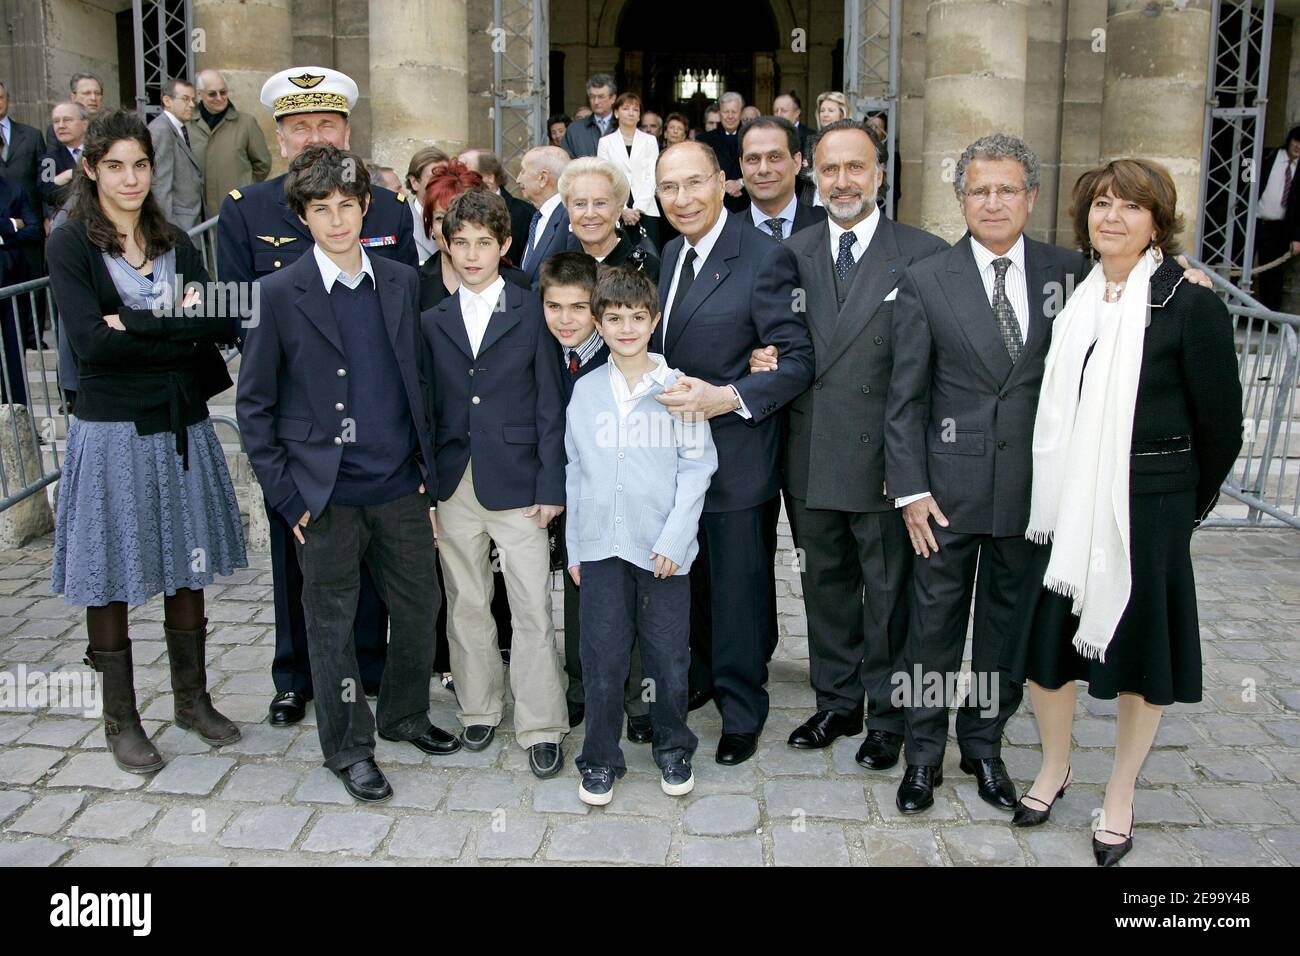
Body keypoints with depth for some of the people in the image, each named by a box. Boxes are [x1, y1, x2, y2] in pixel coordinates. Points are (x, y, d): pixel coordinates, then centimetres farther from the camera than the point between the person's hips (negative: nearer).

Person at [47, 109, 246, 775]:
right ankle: (120, 719, 20)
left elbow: (222, 325, -4)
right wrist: (179, 330, -15)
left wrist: (137, 326, -15)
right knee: (109, 577, 5)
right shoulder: (70, 246, -4)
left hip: (181, 427, 4)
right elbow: (90, 341, -17)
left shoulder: (176, 243, 9)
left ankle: (192, 699, 27)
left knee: (187, 566, 12)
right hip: (112, 431, -4)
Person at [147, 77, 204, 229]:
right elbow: (160, 186, -17)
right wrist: (168, 227, -19)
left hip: (193, 220, 8)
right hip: (177, 223, -8)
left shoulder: (183, 127, 15)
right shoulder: (160, 131, -12)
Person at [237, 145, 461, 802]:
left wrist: (427, 465, 5)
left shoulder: (402, 283, 5)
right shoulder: (280, 294, -6)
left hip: (401, 486, 4)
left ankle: (405, 716, 36)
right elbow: (254, 405, -3)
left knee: (420, 605, 13)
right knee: (333, 624, 9)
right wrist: (286, 493, -7)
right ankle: (348, 745, 26)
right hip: (326, 495, -3)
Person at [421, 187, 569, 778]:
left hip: (517, 485, -3)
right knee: (465, 606, 12)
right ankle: (479, 709, 29)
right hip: (453, 488, 3)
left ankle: (541, 728, 11)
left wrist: (551, 486, -7)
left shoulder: (531, 313, 1)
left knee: (533, 611, -1)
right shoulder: (432, 322, 8)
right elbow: (427, 407, 9)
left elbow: (550, 407, -1)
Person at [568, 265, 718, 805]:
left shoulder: (677, 387, -2)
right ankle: (600, 760, 21)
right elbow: (575, 470, 11)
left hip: (663, 548, -2)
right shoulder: (586, 391, 6)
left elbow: (697, 466, -3)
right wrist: (573, 546, 10)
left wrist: (675, 536, -11)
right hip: (601, 546, 2)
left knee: (669, 657, 7)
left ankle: (673, 750, 28)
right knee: (603, 659, 4)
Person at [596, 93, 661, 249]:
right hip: (615, 211, 0)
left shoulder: (650, 141, 11)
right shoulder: (605, 142, 9)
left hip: (645, 211, 1)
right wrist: (622, 210, -8)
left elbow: (652, 177, 4)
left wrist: (638, 208, -8)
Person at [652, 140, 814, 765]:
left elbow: (800, 359, -18)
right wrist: (665, 397, -2)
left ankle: (741, 712, 26)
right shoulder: (672, 254, 9)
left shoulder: (762, 257, -16)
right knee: (686, 579, 20)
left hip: (736, 460, -7)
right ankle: (696, 679, 41)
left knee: (738, 589, 8)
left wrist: (728, 398, -27)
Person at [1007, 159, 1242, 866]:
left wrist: (1186, 508, 3)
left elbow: (1220, 427, -4)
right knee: (1045, 639, 11)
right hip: (1066, 505, 4)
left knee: (1140, 652, 11)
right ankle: (1054, 767, 36)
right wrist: (1053, 497, 9)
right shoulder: (1071, 295, 4)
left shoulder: (1191, 305, -10)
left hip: (1147, 509, -4)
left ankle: (1120, 796, 30)